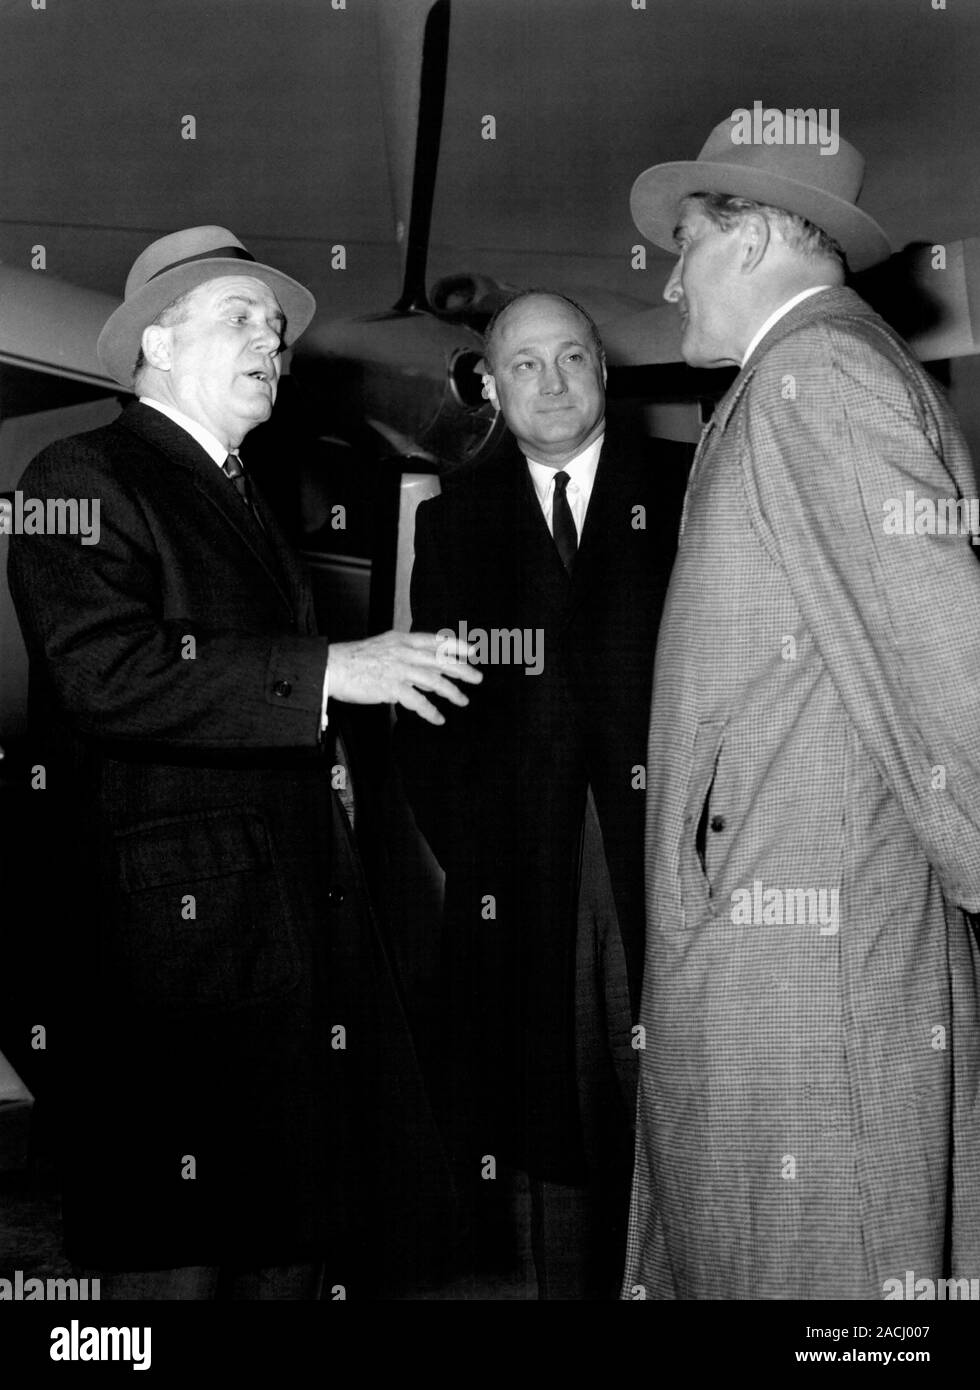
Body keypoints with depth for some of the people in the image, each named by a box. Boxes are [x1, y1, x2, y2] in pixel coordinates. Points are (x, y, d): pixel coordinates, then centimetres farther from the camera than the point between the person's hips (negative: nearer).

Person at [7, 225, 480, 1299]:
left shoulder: (244, 501, 23)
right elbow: (109, 676, -21)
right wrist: (330, 669, -19)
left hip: (301, 918, 8)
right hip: (181, 925, -8)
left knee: (298, 1240, 12)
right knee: (179, 1257, -1)